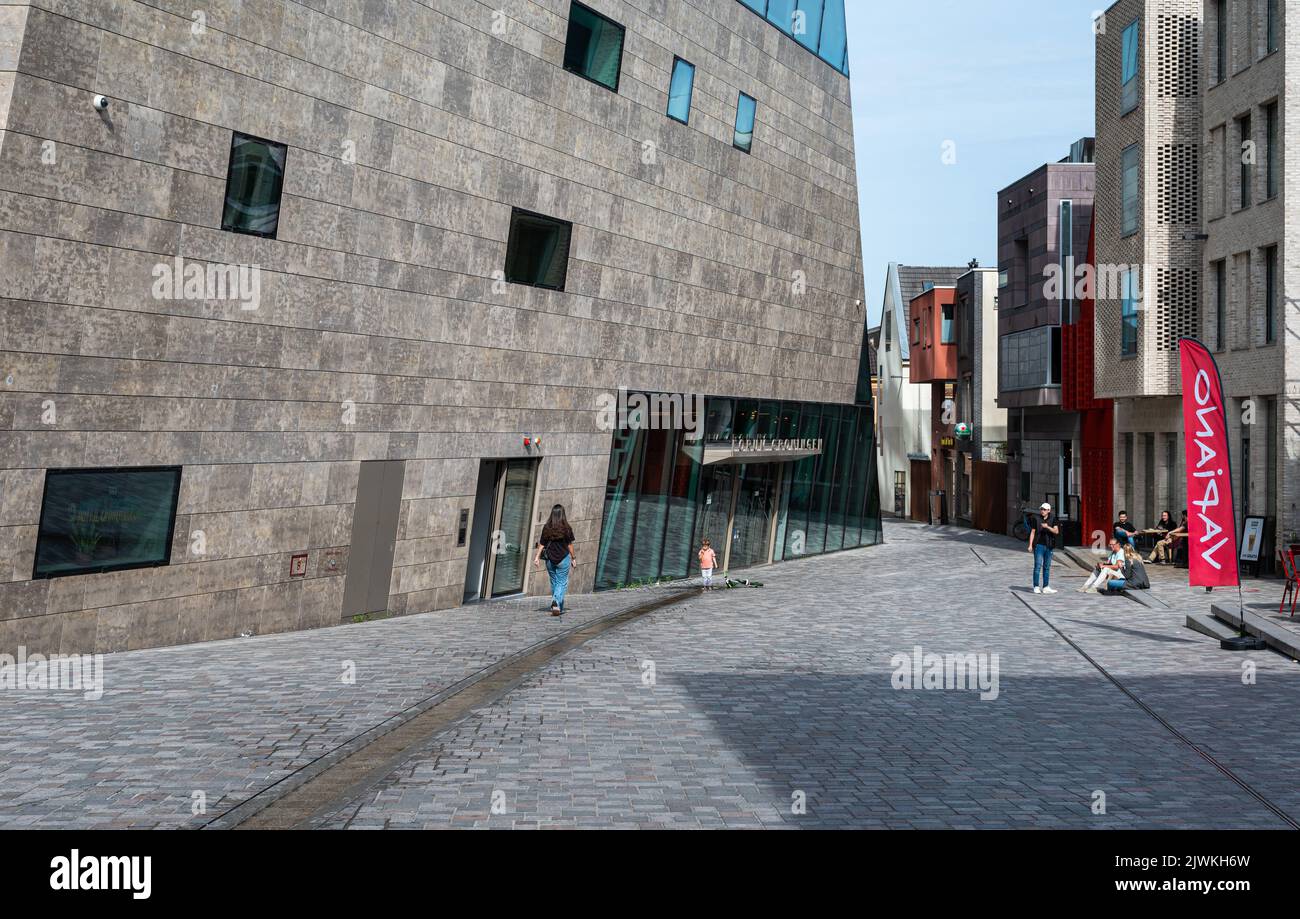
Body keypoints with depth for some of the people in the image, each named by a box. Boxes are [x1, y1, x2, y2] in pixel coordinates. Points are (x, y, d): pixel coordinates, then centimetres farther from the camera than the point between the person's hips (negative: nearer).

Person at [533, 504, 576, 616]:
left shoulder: (546, 528, -2)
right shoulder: (567, 528, -8)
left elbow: (541, 544, -3)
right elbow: (569, 545, -2)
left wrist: (537, 557, 2)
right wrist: (573, 558, 7)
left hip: (550, 559, 3)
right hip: (563, 559, -3)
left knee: (554, 582, 16)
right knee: (562, 583, 2)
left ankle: (559, 608, 26)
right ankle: (556, 602, -20)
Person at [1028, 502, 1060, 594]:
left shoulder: (1053, 519, 4)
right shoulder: (1036, 519, 2)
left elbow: (1056, 531, -7)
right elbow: (1032, 532, 4)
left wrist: (1048, 527, -24)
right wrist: (1030, 545, -1)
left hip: (1049, 546, 3)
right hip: (1039, 545, -2)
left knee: (1047, 567, 8)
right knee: (1038, 566, -8)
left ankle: (1046, 587, 13)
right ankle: (1036, 587, -7)